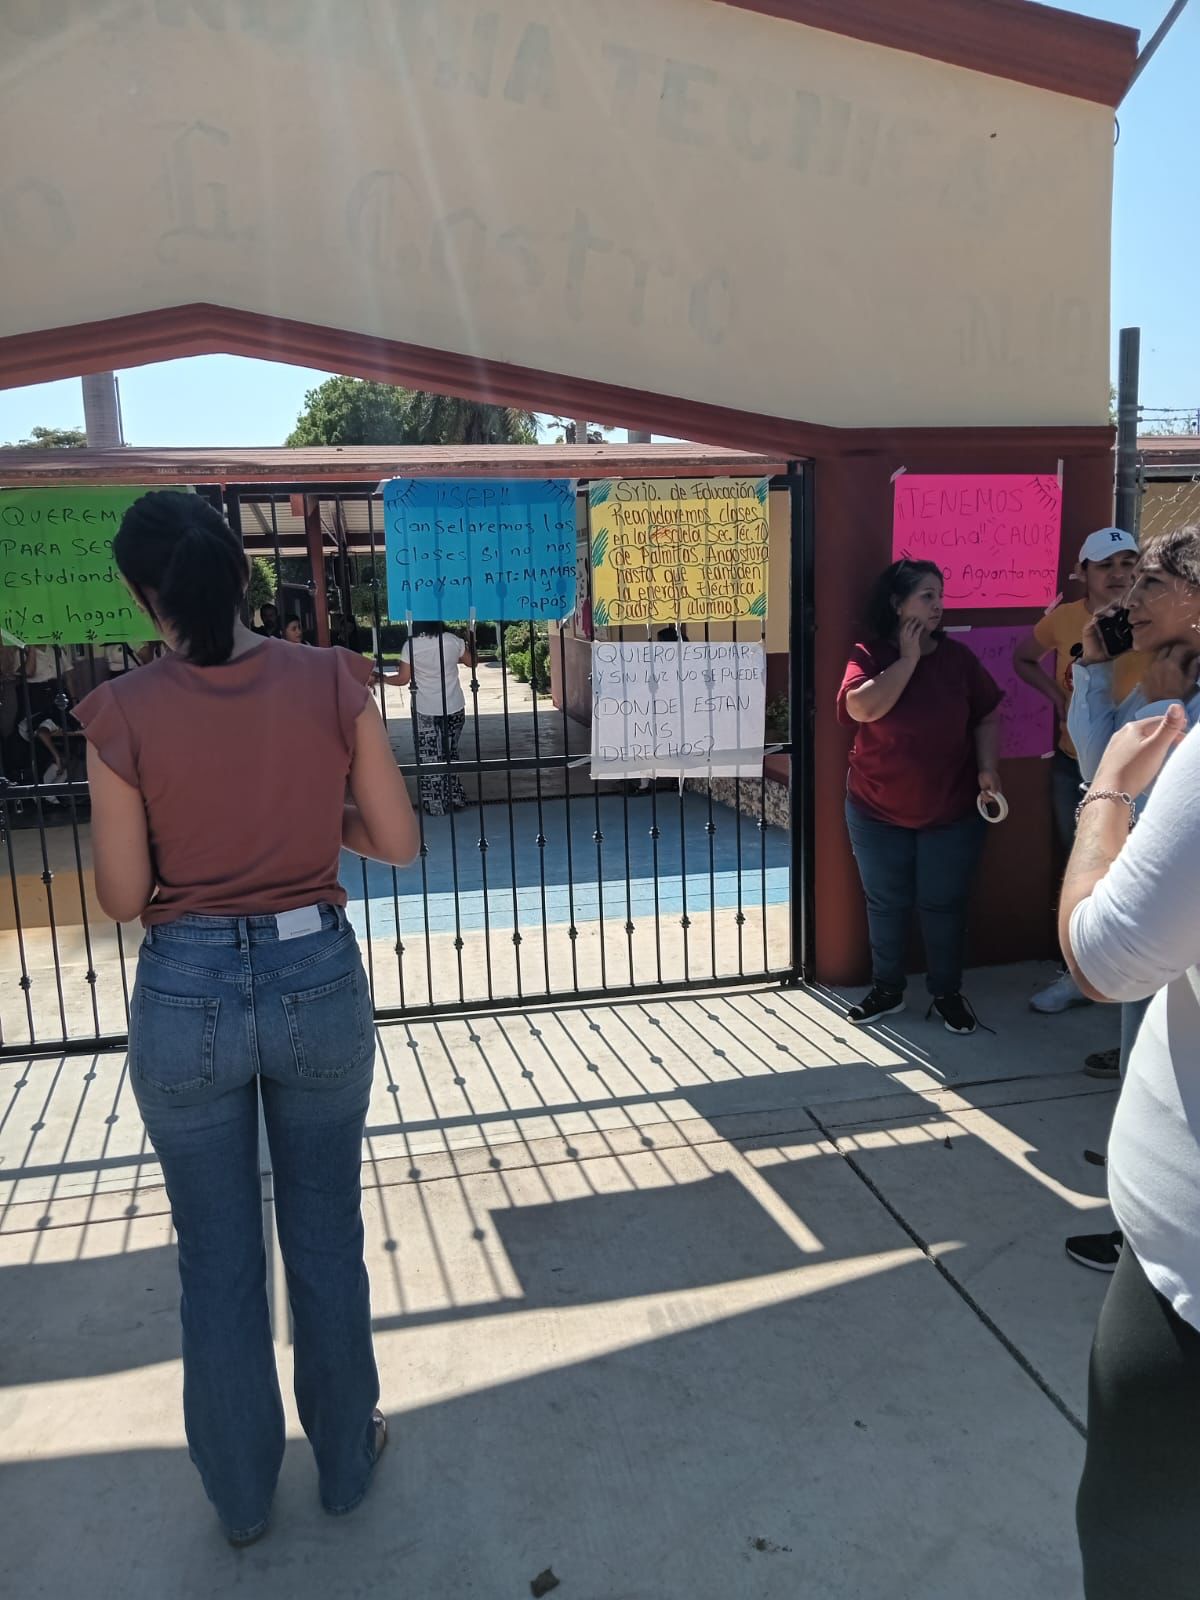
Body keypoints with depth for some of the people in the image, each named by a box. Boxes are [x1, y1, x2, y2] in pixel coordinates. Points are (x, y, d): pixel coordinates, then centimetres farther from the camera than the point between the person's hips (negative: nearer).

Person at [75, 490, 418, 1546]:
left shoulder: (124, 713, -12)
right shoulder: (331, 682, -9)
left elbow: (123, 897, -5)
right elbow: (398, 842, -3)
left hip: (187, 995, -1)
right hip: (318, 980, 1)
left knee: (219, 1259, 19)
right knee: (327, 1238, 21)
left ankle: (241, 1494, 40)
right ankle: (347, 1460, 41)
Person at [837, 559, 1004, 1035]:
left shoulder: (958, 657, -1)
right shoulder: (868, 656, -7)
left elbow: (986, 718, 5)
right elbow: (862, 708, -26)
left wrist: (987, 768, -10)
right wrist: (909, 658, -19)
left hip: (953, 812, 1)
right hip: (877, 812, -1)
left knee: (944, 904, 9)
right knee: (886, 904, 11)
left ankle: (948, 994, 26)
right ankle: (887, 989, 28)